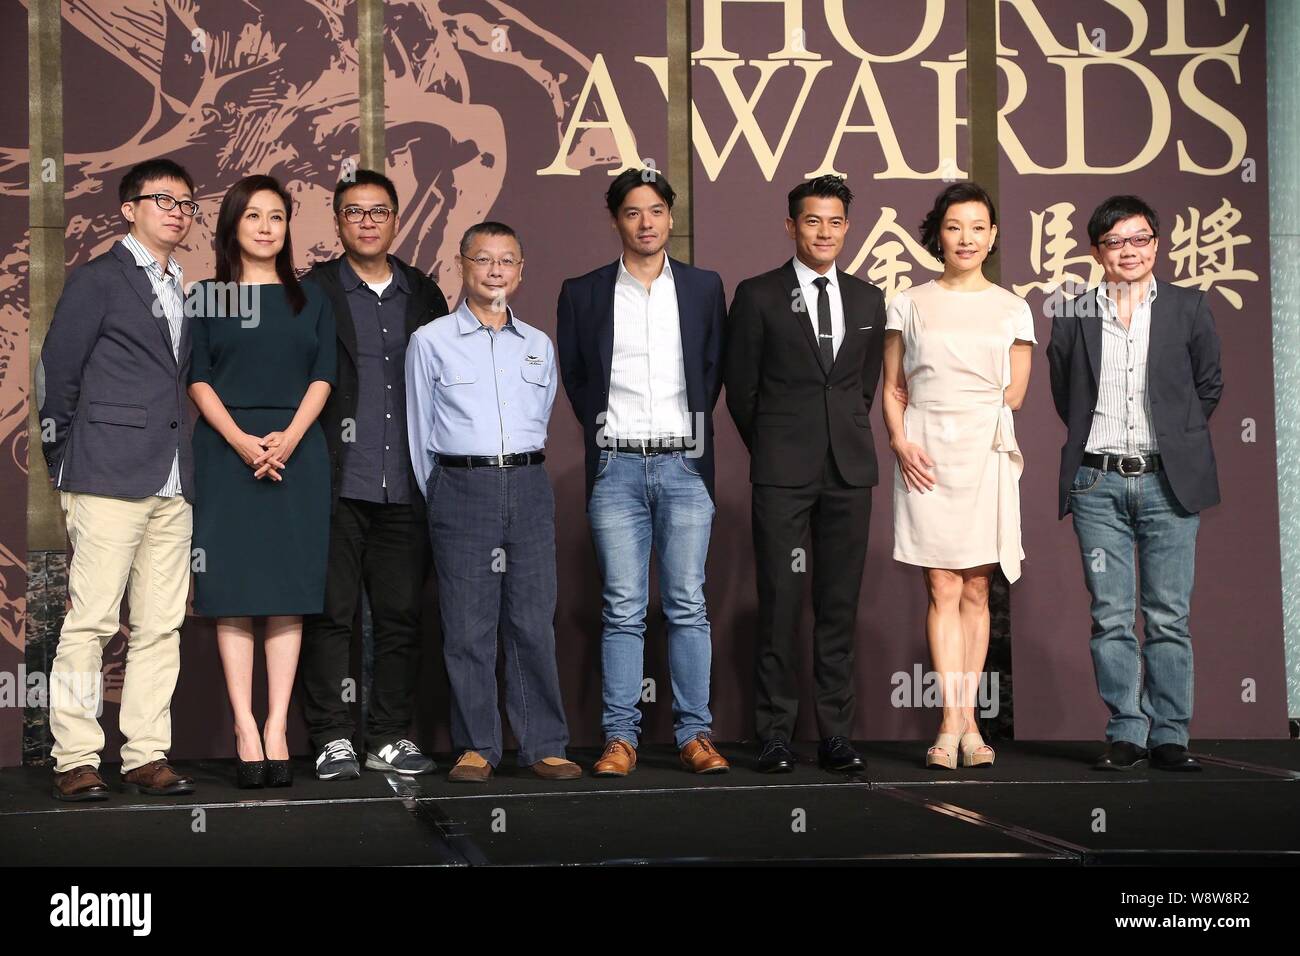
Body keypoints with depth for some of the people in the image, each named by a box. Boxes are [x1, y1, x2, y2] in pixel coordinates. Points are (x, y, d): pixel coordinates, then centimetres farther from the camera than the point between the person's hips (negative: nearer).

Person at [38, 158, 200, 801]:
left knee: (161, 625, 4)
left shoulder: (183, 292, 21)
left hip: (172, 483, 6)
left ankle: (146, 754, 9)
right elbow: (56, 373, 0)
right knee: (91, 620, -6)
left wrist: (181, 462, 11)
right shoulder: (98, 279, 1)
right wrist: (65, 462, 2)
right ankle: (75, 759, 0)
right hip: (109, 478, -6)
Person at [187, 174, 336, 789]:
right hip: (226, 454, -1)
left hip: (297, 454, 2)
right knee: (233, 595, -4)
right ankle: (246, 733, -2)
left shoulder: (310, 300, 13)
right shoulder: (207, 298, 9)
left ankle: (277, 729, 1)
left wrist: (289, 437, -12)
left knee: (288, 594, -1)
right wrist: (242, 440, -14)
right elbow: (197, 380, 1)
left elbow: (322, 377, 5)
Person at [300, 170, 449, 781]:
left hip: (405, 486, 3)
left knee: (401, 615, 5)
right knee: (330, 614, -1)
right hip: (336, 484, -3)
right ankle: (332, 739, 7)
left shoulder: (424, 295, 15)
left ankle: (390, 737, 14)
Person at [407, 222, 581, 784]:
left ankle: (544, 745, 7)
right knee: (467, 626, -1)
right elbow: (419, 432, 9)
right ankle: (476, 747, 7)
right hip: (461, 488, -2)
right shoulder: (430, 342, 5)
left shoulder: (539, 346, 14)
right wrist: (442, 499, 10)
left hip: (528, 489, 3)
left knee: (534, 621, 2)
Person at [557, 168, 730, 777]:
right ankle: (620, 738, 2)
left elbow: (714, 369, 15)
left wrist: (692, 433, 9)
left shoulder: (704, 287, 9)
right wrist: (603, 430, 8)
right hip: (617, 465, 0)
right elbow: (574, 378, 13)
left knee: (688, 606, 1)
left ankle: (695, 735, 5)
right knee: (622, 608, -1)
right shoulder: (583, 293, 7)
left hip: (683, 464, 1)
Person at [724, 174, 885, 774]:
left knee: (840, 606, 5)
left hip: (850, 470, 3)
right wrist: (770, 450, 9)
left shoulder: (868, 300, 13)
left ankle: (836, 733, 10)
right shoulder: (758, 296, 2)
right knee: (780, 605, -3)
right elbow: (740, 387, 5)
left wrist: (848, 437, 14)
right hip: (782, 474, -3)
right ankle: (776, 735, 4)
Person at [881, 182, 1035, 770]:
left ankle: (966, 722, 8)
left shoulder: (1012, 310, 10)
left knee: (976, 591, 3)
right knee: (942, 590, -6)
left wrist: (968, 411, -1)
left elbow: (1014, 395, 8)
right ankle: (955, 723, -7)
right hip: (925, 456, -1)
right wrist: (900, 442, -7)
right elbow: (893, 390, 7)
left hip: (987, 454, 1)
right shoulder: (909, 306, 8)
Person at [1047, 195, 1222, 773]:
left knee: (1169, 618, 1)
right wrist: (1096, 441, 9)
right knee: (1111, 617, 1)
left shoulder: (1189, 308, 6)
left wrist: (1175, 441, 9)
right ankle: (1126, 734, 8)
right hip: (1098, 484, 1)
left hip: (1167, 483, -1)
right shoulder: (1072, 318, 7)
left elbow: (1208, 387, 13)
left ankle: (1169, 737, 8)